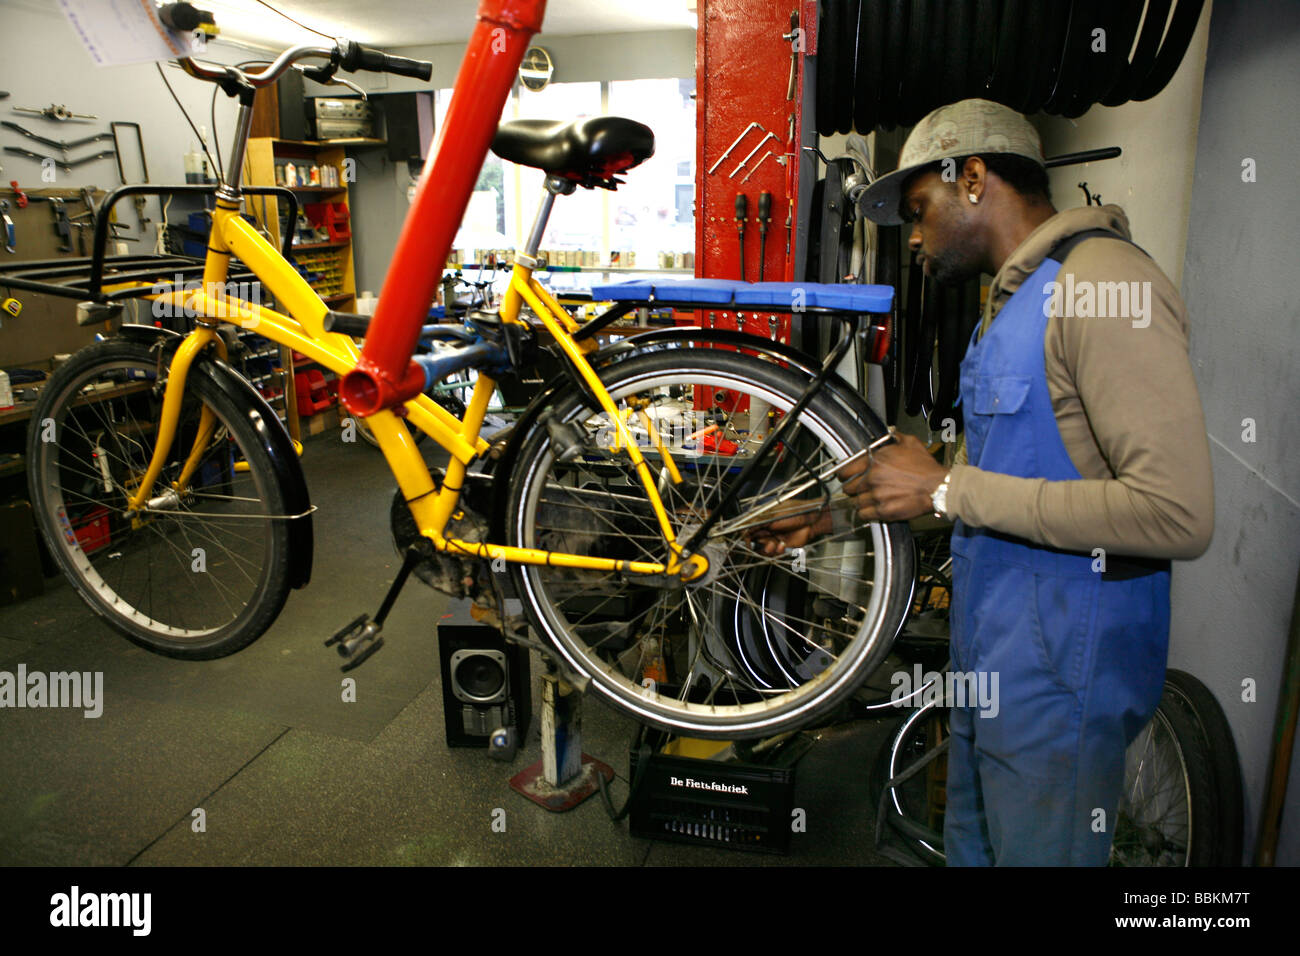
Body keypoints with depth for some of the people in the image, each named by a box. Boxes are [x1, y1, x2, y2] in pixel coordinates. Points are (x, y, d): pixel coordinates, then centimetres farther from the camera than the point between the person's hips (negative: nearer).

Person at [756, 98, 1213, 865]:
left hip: (1061, 672, -9)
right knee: (973, 847, 23)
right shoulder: (1014, 297, 14)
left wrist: (947, 491, -23)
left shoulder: (1104, 285, -19)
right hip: (993, 656, 9)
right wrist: (837, 511, 17)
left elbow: (1177, 513, -28)